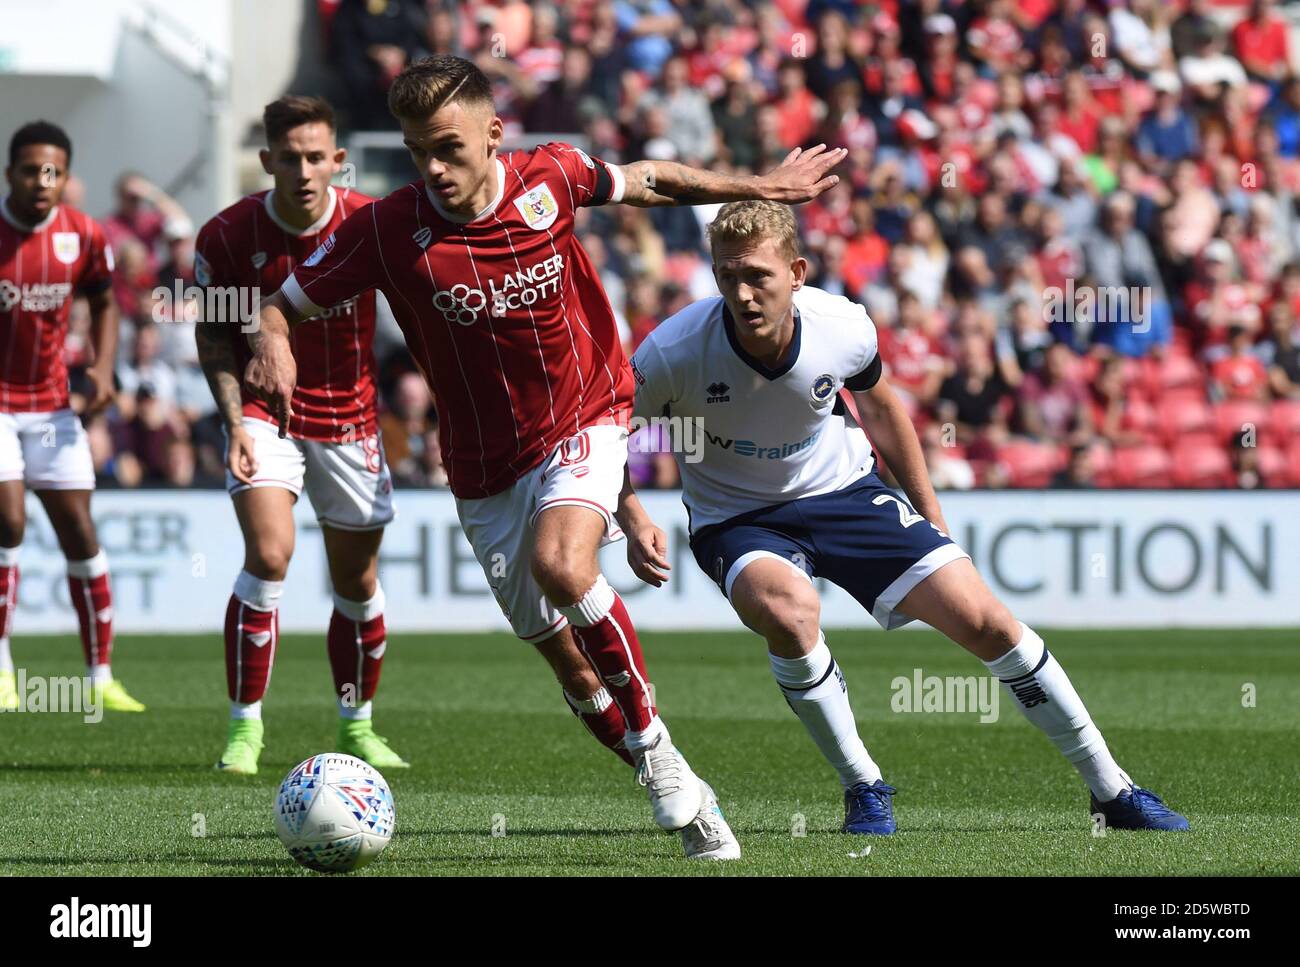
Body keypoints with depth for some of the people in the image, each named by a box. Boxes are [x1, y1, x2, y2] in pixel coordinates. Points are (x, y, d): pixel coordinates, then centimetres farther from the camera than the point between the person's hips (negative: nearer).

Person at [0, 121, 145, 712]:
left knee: (79, 532, 3)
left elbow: (103, 302, 13)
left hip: (51, 404, 3)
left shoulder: (83, 236, -4)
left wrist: (102, 367, -2)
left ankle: (101, 676, 11)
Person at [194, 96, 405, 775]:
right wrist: (235, 420, -12)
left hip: (350, 418, 2)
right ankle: (244, 728, -13)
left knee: (357, 581, 9)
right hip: (266, 411, -2)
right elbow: (213, 333, -3)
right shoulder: (228, 235, -13)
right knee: (269, 554, -21)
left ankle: (356, 727, 28)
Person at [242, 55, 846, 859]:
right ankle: (678, 795, 21)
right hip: (487, 468, 2)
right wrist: (270, 346, -30)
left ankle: (653, 740, -13)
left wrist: (755, 187, 15)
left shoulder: (551, 179, -11)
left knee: (562, 565, -31)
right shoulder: (387, 230, -14)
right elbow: (279, 305, -8)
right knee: (569, 664, 4)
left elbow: (643, 182, 11)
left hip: (585, 418, -2)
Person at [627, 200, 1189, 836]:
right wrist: (633, 522, -27)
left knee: (983, 620, -7)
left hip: (845, 495, 2)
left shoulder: (845, 328, -18)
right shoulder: (674, 352, -27)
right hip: (737, 520, -2)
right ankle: (863, 789, -12)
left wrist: (930, 515, 13)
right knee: (789, 609, -36)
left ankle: (1112, 789, 10)